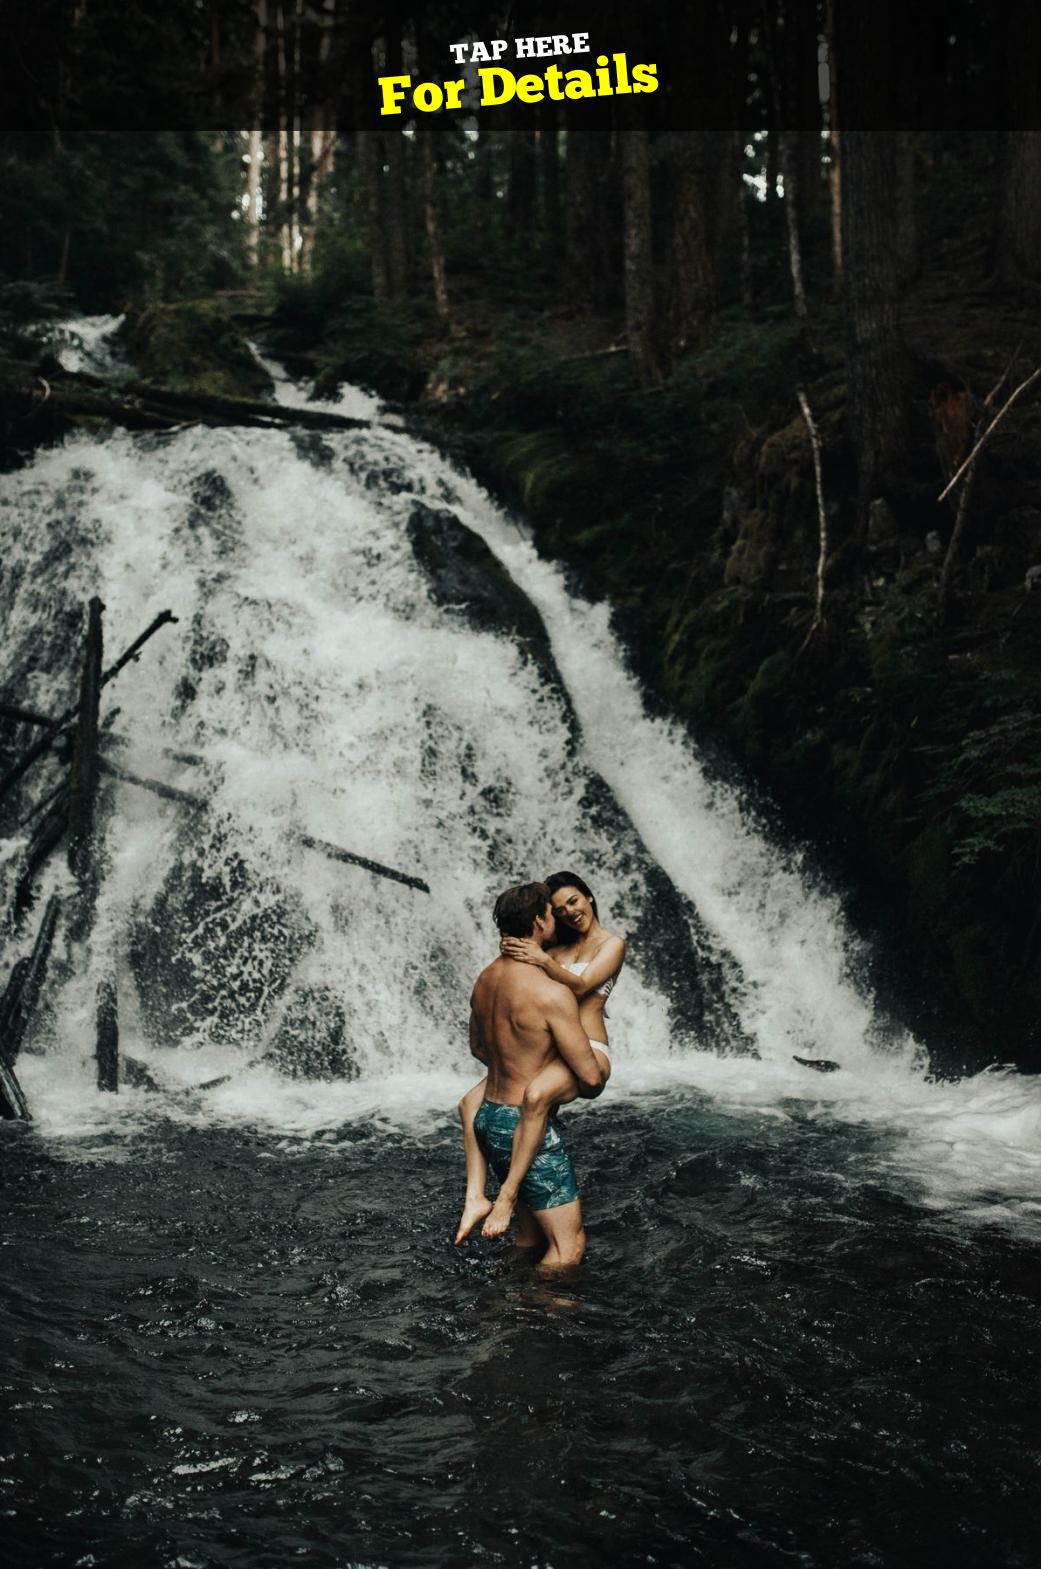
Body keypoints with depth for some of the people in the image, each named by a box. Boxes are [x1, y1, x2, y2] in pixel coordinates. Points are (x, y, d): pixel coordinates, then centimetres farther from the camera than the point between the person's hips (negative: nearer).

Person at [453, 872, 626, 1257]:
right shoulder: (559, 942, 19)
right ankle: (475, 1197, -12)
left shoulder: (611, 944, 1)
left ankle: (508, 1195, -35)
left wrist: (544, 961, -28)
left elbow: (580, 986, -13)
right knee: (471, 1103, -6)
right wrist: (511, 948, -9)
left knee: (536, 1094, -39)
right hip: (546, 1051, 8)